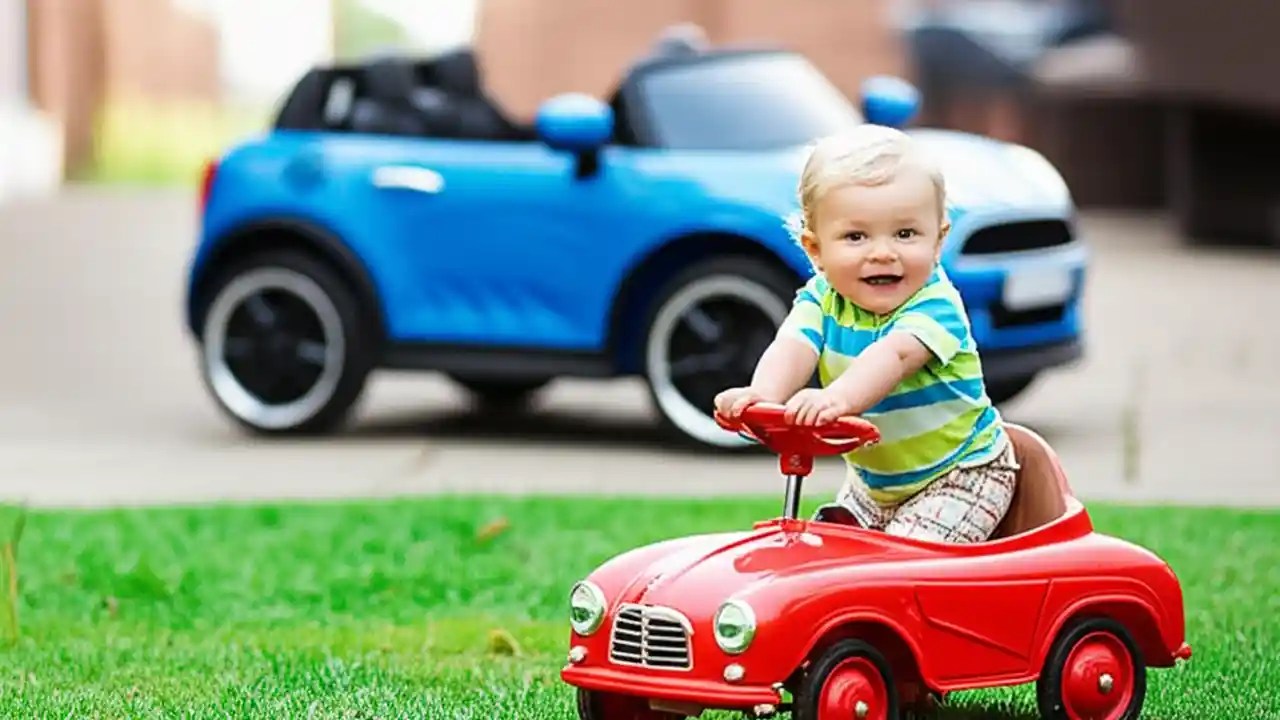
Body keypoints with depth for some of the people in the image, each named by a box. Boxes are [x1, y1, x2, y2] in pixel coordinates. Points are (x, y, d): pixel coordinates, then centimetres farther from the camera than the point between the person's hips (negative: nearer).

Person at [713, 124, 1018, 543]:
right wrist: (764, 394, -53)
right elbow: (793, 347, -28)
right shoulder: (822, 298, -9)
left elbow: (895, 356, -45)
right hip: (873, 481, 6)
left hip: (960, 476, -6)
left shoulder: (935, 305, -25)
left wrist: (840, 397, -66)